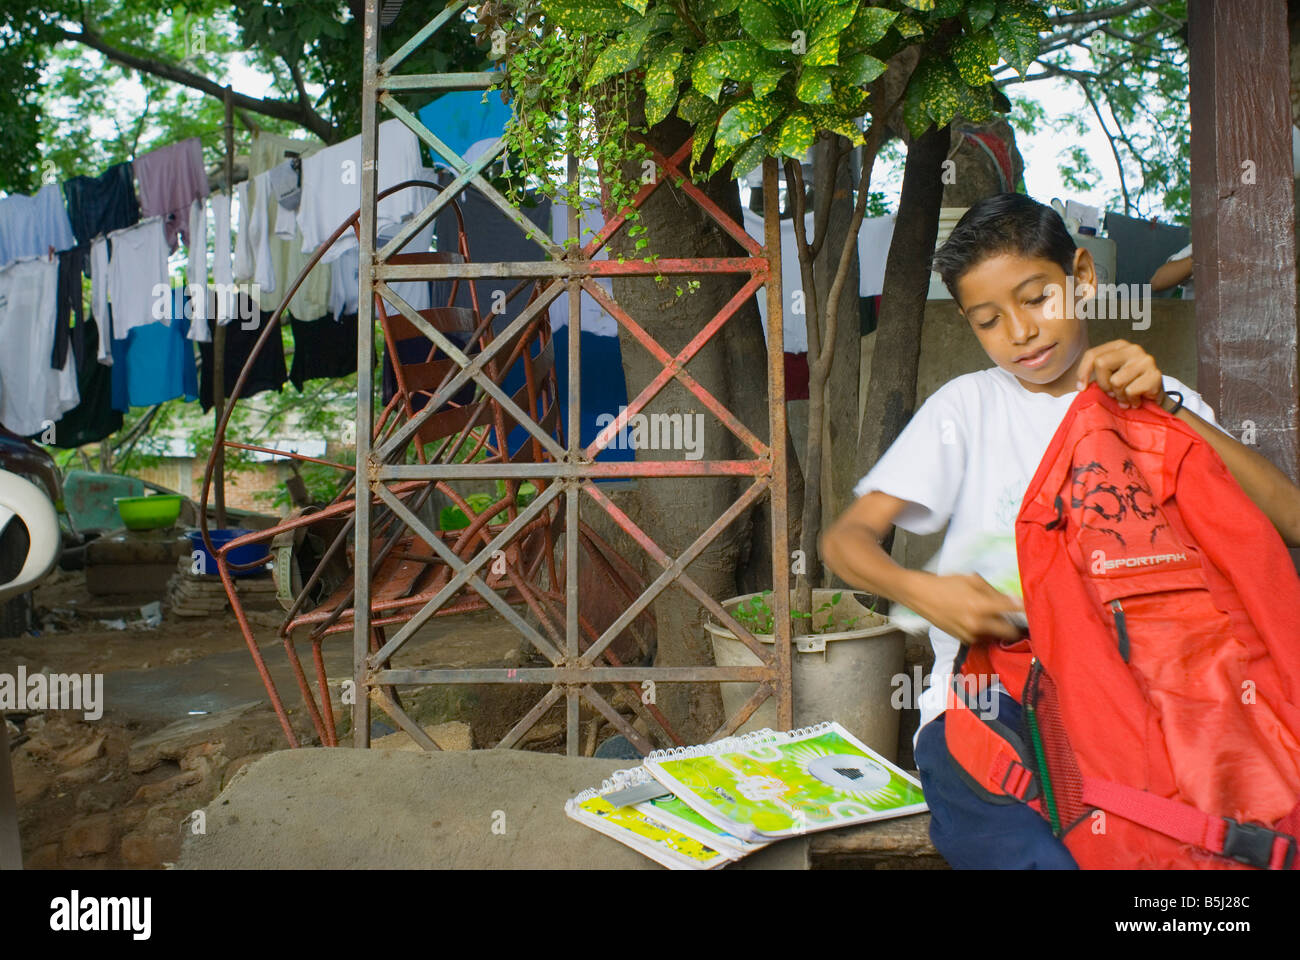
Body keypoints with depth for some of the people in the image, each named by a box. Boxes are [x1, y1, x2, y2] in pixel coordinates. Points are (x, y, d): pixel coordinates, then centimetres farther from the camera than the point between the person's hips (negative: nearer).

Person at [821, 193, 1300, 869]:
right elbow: (845, 538, 0)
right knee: (1030, 855, -31)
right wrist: (918, 590, -21)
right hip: (988, 693, -1)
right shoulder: (968, 406, 8)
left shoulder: (1164, 406, 13)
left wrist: (1169, 408, -11)